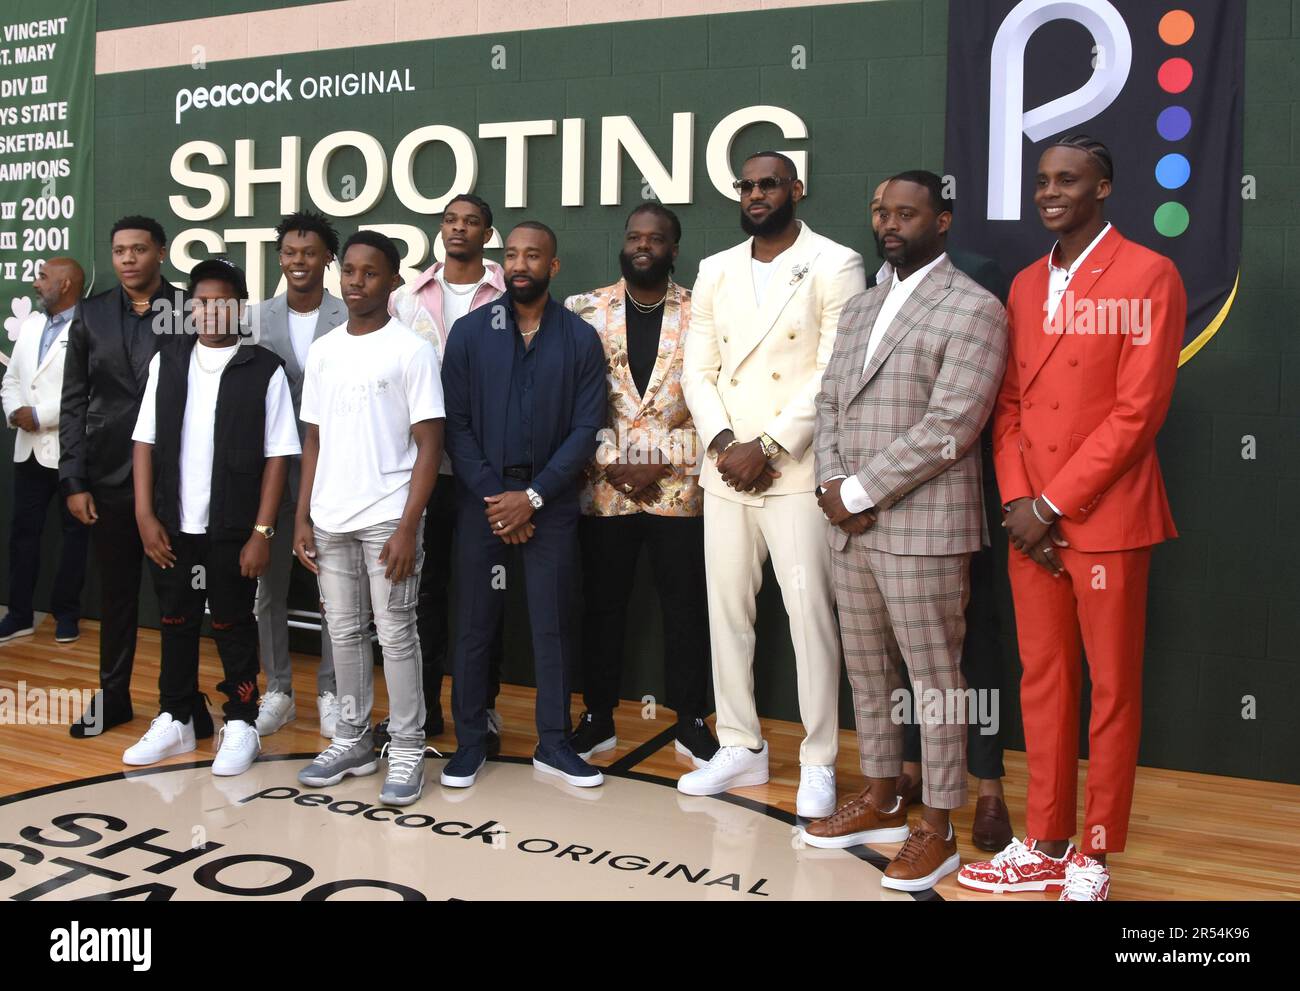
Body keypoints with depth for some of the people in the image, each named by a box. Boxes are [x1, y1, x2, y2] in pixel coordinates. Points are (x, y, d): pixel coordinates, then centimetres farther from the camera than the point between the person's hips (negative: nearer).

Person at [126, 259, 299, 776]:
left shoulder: (265, 370, -6)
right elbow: (145, 441, 6)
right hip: (172, 525, 4)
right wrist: (146, 514, -1)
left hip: (234, 529, -3)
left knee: (233, 625, 8)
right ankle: (174, 720, 30)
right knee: (175, 622, 15)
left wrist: (262, 531, -10)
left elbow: (277, 456, -7)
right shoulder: (167, 360, 5)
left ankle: (240, 725, 22)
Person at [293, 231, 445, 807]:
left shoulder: (411, 350, -6)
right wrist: (303, 517, 8)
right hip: (330, 520, 5)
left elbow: (429, 445, -9)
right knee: (344, 631, 13)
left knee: (395, 635, 0)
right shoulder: (323, 350, 10)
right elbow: (314, 440, 15)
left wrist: (408, 527, -15)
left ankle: (406, 751, 11)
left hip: (387, 519, -5)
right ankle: (353, 741, 25)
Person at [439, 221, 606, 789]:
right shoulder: (470, 332, 3)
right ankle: (469, 742, 19)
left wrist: (532, 496, -11)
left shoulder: (579, 338, 2)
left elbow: (586, 428, -3)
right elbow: (456, 423, 0)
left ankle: (553, 744, 18)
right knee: (473, 622, 6)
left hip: (550, 501, 0)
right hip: (482, 499, 0)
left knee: (553, 624, 5)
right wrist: (494, 496, -9)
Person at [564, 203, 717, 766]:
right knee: (602, 604, 10)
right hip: (604, 487, 1)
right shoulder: (586, 312, 5)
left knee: (686, 605, 7)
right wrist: (613, 462, -10)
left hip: (680, 488, -1)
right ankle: (598, 718, 24)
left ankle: (690, 721, 21)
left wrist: (662, 463, -10)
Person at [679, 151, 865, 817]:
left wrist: (768, 447, -14)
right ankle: (740, 748, 24)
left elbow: (834, 375, -10)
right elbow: (698, 369, 8)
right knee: (726, 608, 10)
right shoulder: (716, 271, 14)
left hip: (796, 470, -5)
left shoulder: (835, 265, -2)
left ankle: (819, 762, 11)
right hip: (725, 469, 6)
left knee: (810, 613, -2)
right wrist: (723, 444, -8)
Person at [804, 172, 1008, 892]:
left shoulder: (973, 310, -8)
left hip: (923, 527, -7)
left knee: (934, 677, 3)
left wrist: (859, 491, -15)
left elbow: (947, 429, -16)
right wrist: (834, 487, -4)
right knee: (867, 669, 16)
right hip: (851, 526, 7)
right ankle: (881, 799, 32)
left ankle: (937, 827, 16)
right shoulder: (859, 307, 16)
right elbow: (829, 403, 13)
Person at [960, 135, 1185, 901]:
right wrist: (1016, 500, -2)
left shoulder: (1148, 276, -6)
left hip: (1105, 516, -6)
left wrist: (1054, 503, -14)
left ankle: (1095, 857, 18)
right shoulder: (1026, 285, 14)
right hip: (1031, 519, 6)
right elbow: (1009, 404, 12)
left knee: (1112, 690, 5)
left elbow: (1138, 410, -13)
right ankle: (1045, 847, 24)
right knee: (1042, 683, 12)